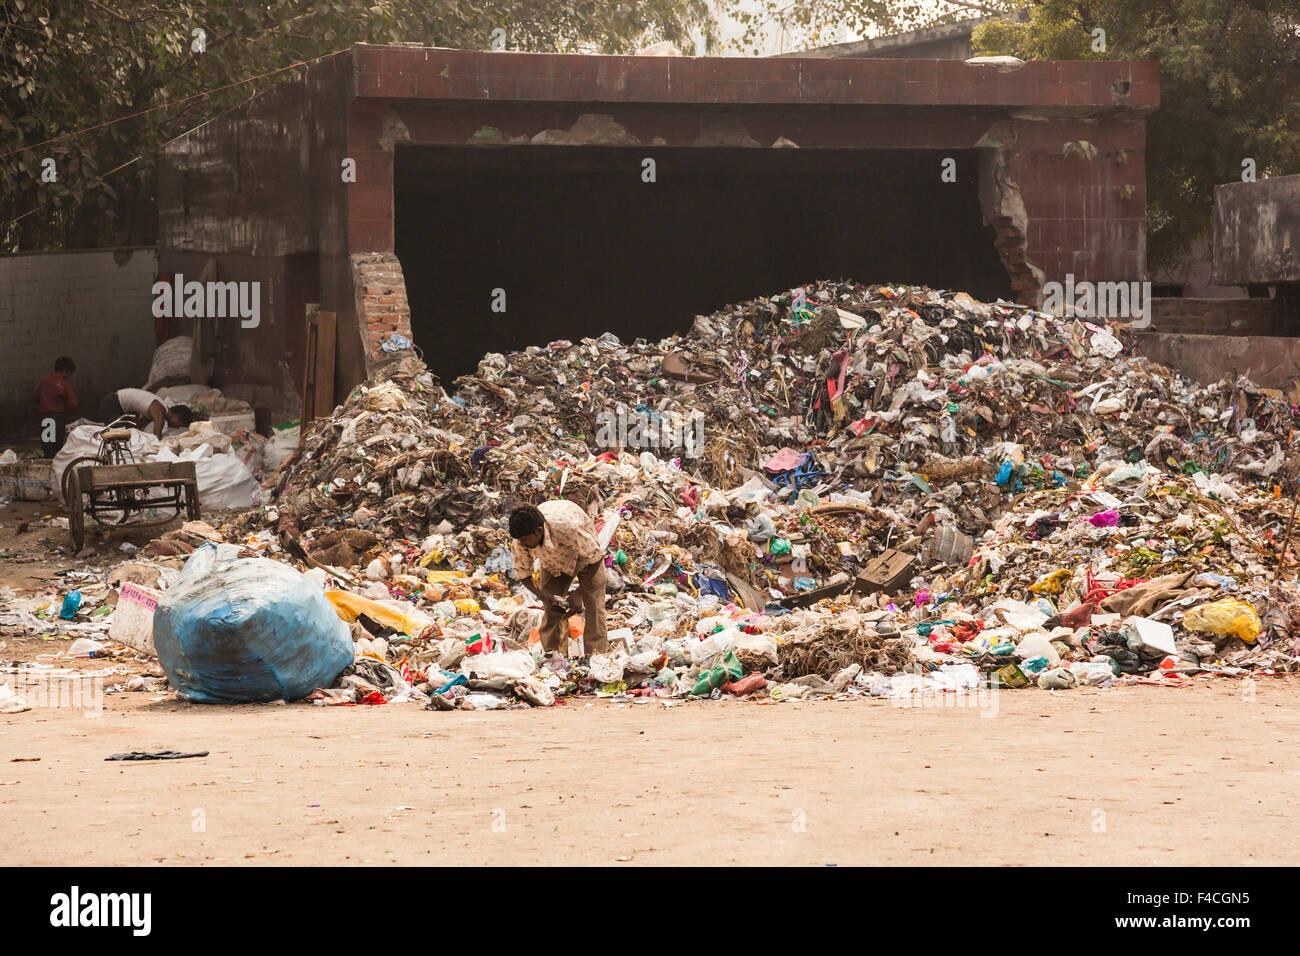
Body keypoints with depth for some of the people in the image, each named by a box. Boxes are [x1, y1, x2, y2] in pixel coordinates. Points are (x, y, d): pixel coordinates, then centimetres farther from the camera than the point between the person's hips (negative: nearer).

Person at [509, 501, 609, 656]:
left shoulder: (567, 527, -45)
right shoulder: (519, 541, -31)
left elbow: (596, 556, -29)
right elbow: (522, 574, -12)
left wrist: (579, 594, -30)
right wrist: (544, 597, -29)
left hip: (584, 553, -3)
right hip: (552, 564, 4)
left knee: (593, 608, -15)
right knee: (551, 613, -5)